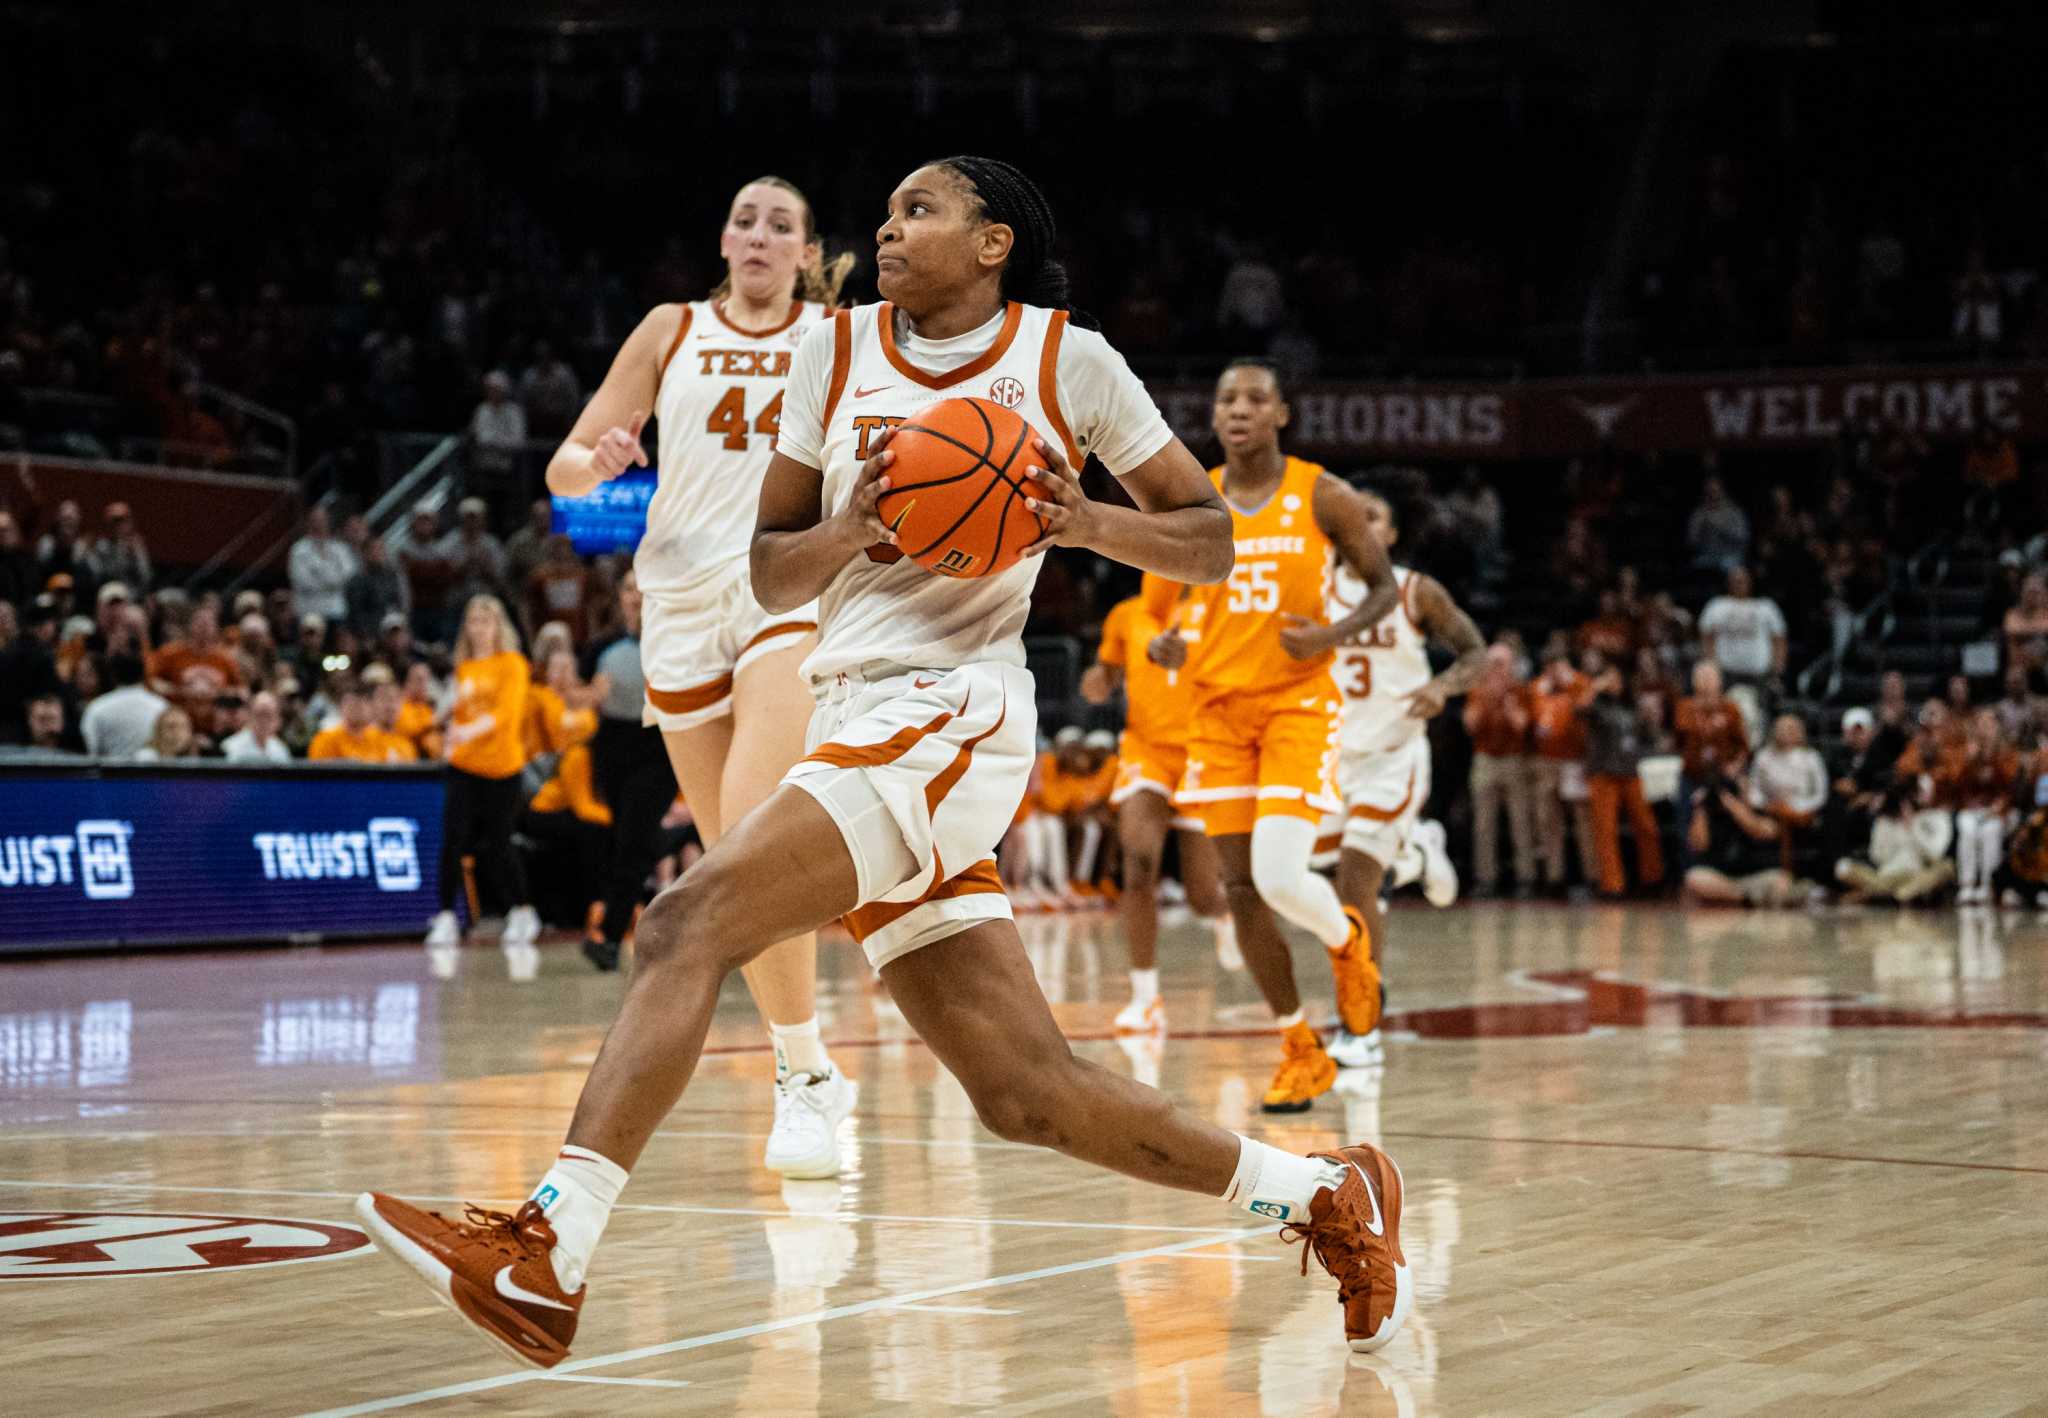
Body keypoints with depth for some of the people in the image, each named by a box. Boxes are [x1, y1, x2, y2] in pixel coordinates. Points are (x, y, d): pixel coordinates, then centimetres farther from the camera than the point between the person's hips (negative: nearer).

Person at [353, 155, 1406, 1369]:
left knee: (691, 923, -22)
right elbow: (772, 575, 14)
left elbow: (1213, 545, 6)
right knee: (1030, 1095, 5)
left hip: (950, 718, -6)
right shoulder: (839, 351, 13)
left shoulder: (1067, 360, 1)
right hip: (858, 714, 6)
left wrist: (1088, 522, -12)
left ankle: (544, 1257, -25)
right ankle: (1328, 1194, 19)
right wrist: (852, 527, -8)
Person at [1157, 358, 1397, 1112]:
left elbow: (1383, 585, 3)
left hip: (1298, 703, -4)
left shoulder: (1323, 498, -5)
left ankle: (1347, 939, 19)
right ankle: (1300, 1049, 16)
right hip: (1218, 707, 4)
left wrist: (1337, 634, -16)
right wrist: (1171, 645, -5)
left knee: (1280, 876, -18)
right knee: (1240, 886, 2)